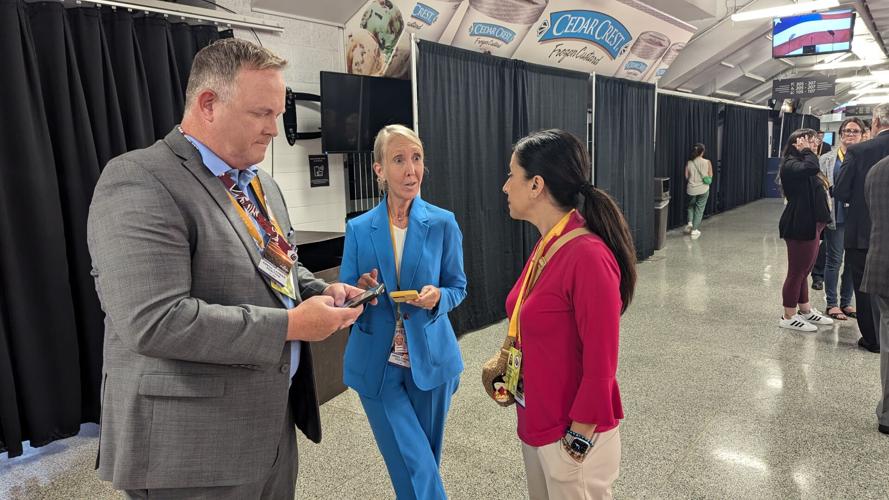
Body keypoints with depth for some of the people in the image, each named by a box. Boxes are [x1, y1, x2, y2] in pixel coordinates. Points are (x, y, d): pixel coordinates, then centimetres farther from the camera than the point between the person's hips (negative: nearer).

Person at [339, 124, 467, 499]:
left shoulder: (443, 223, -4)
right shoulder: (358, 229, -2)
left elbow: (458, 288, 3)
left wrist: (437, 296, -20)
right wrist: (362, 290, -20)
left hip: (430, 359, 1)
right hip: (377, 364, -1)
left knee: (424, 464, 19)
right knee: (416, 469, 0)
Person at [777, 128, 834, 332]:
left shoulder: (801, 163, 18)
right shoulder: (790, 164, -13)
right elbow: (812, 167, -36)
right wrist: (806, 150, -17)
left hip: (811, 225, 10)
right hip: (799, 226, -10)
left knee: (803, 270, 18)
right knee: (797, 271, -2)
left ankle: (805, 310, 30)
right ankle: (789, 317, 8)